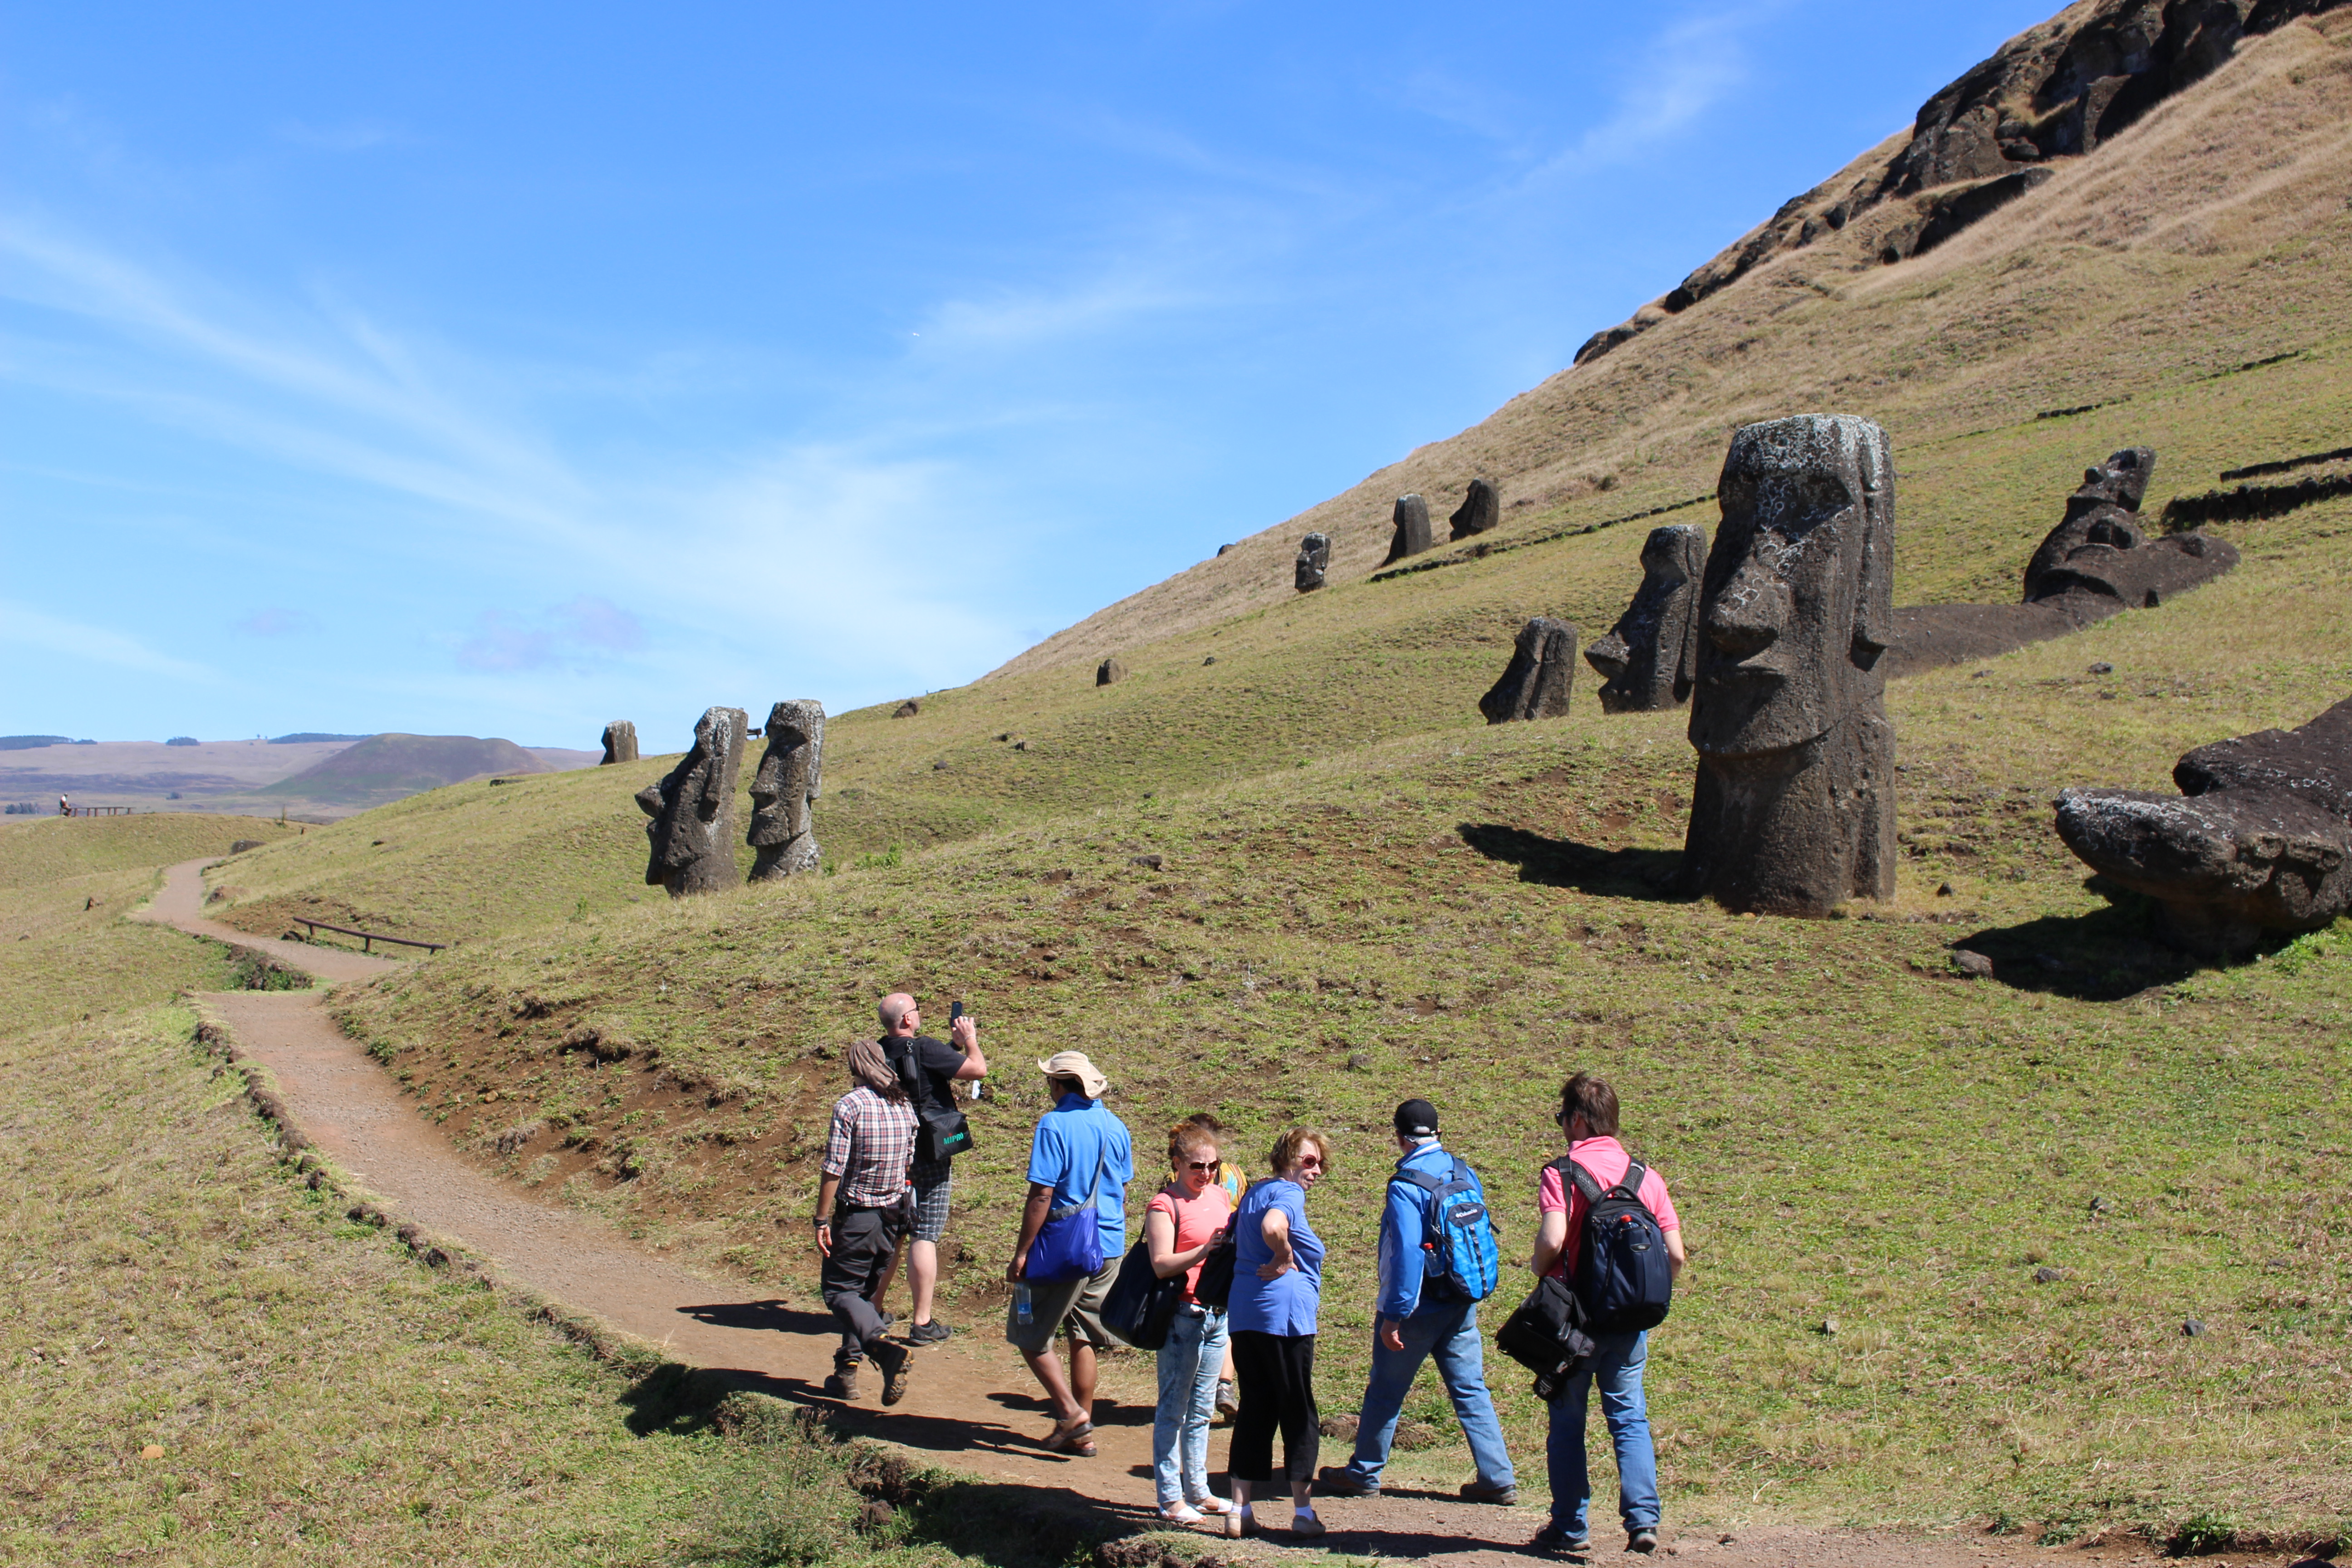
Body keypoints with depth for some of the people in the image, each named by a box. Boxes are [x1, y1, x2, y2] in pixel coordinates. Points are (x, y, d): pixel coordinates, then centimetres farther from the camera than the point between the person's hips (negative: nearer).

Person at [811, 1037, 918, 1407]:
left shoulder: (850, 1105, -15)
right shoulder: (905, 1107, 4)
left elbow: (834, 1168, -18)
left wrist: (822, 1219, -12)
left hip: (856, 1216, -6)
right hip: (893, 1217, 6)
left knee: (838, 1289, 1)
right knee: (865, 1290, 18)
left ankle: (886, 1348, -22)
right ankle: (846, 1371, 18)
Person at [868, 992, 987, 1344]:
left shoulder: (877, 1053, 3)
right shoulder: (924, 1049, -19)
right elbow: (978, 1069, -17)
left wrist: (956, 1045, 21)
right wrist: (970, 1040, 0)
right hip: (929, 1156, -7)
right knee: (925, 1237, -3)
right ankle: (922, 1324, 0)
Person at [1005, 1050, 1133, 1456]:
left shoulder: (1055, 1125, -14)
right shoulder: (1116, 1127, 5)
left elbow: (1041, 1196, -17)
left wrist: (1021, 1252, -12)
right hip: (1110, 1249, 7)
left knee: (1029, 1333, 7)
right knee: (1084, 1337, 15)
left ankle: (1070, 1412, -1)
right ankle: (1081, 1433, 19)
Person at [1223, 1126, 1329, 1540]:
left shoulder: (1254, 1192, 18)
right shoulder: (1288, 1194, -9)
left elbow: (1237, 1238, 26)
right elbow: (1272, 1227, -30)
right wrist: (1285, 1259, -14)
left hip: (1243, 1315, 8)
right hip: (1283, 1314, -8)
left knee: (1255, 1408, 11)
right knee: (1298, 1411, 4)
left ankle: (1240, 1511, 9)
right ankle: (1302, 1511, 9)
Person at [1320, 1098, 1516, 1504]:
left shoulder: (1406, 1186, -18)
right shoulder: (1465, 1173, 4)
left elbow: (1407, 1253, -23)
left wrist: (1394, 1315, -19)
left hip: (1418, 1308, -6)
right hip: (1462, 1307, 6)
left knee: (1385, 1392, 8)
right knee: (1472, 1391, 11)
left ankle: (1363, 1475, 21)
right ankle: (1499, 1480, 8)